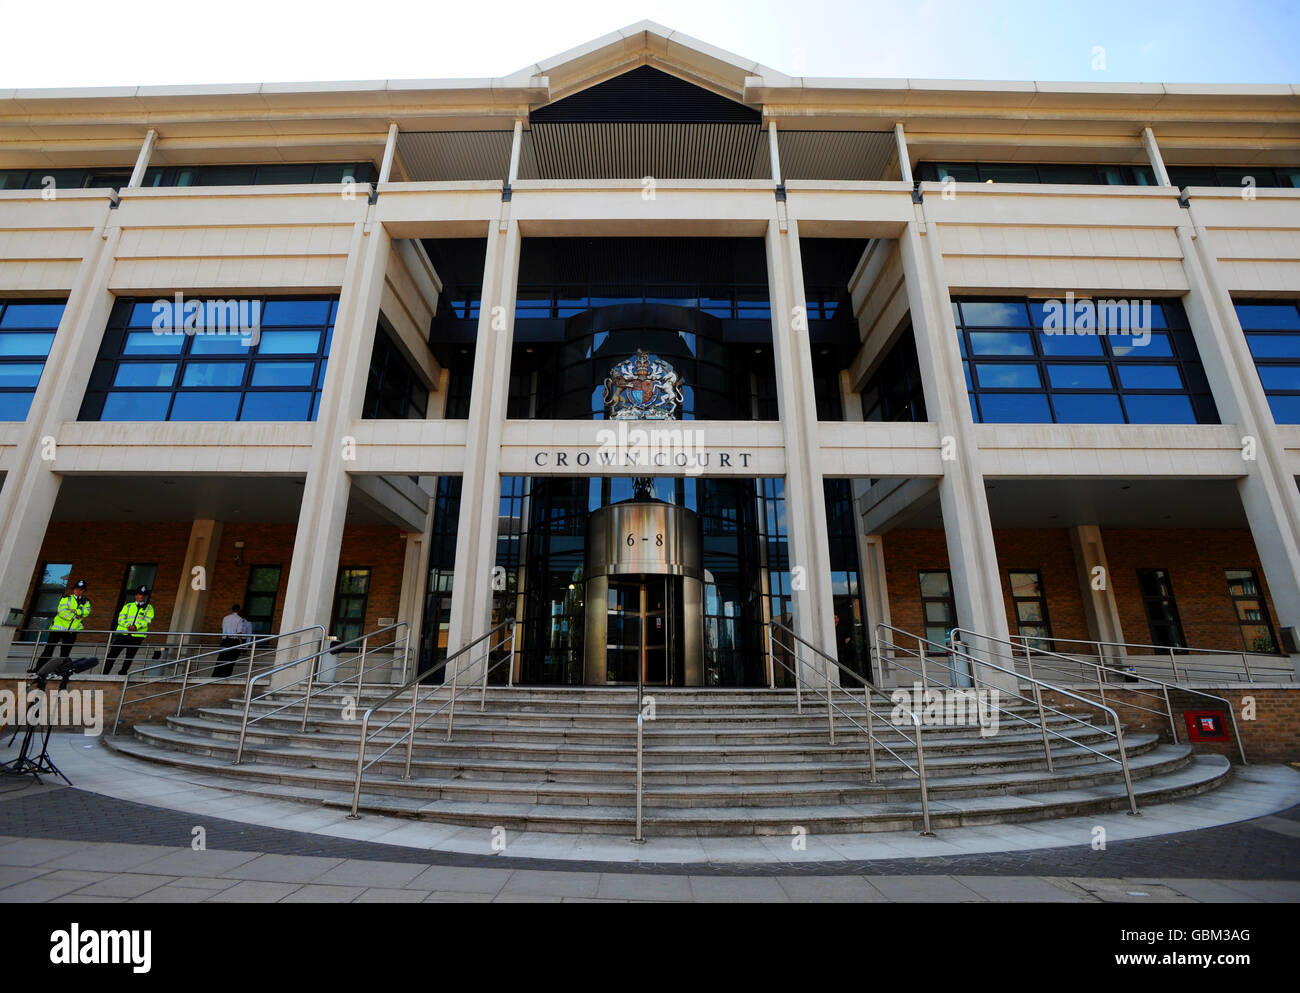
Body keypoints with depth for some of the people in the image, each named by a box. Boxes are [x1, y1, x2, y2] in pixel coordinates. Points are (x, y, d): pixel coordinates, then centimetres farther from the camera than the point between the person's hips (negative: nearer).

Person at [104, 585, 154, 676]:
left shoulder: (149, 607, 11)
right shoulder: (128, 605, 15)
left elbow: (147, 619, -3)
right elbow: (121, 617, 4)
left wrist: (136, 626, -19)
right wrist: (128, 626, -14)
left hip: (137, 635, -1)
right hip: (123, 633, 1)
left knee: (130, 656, 1)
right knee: (113, 653, -1)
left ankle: (122, 673, 11)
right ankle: (105, 673, 8)